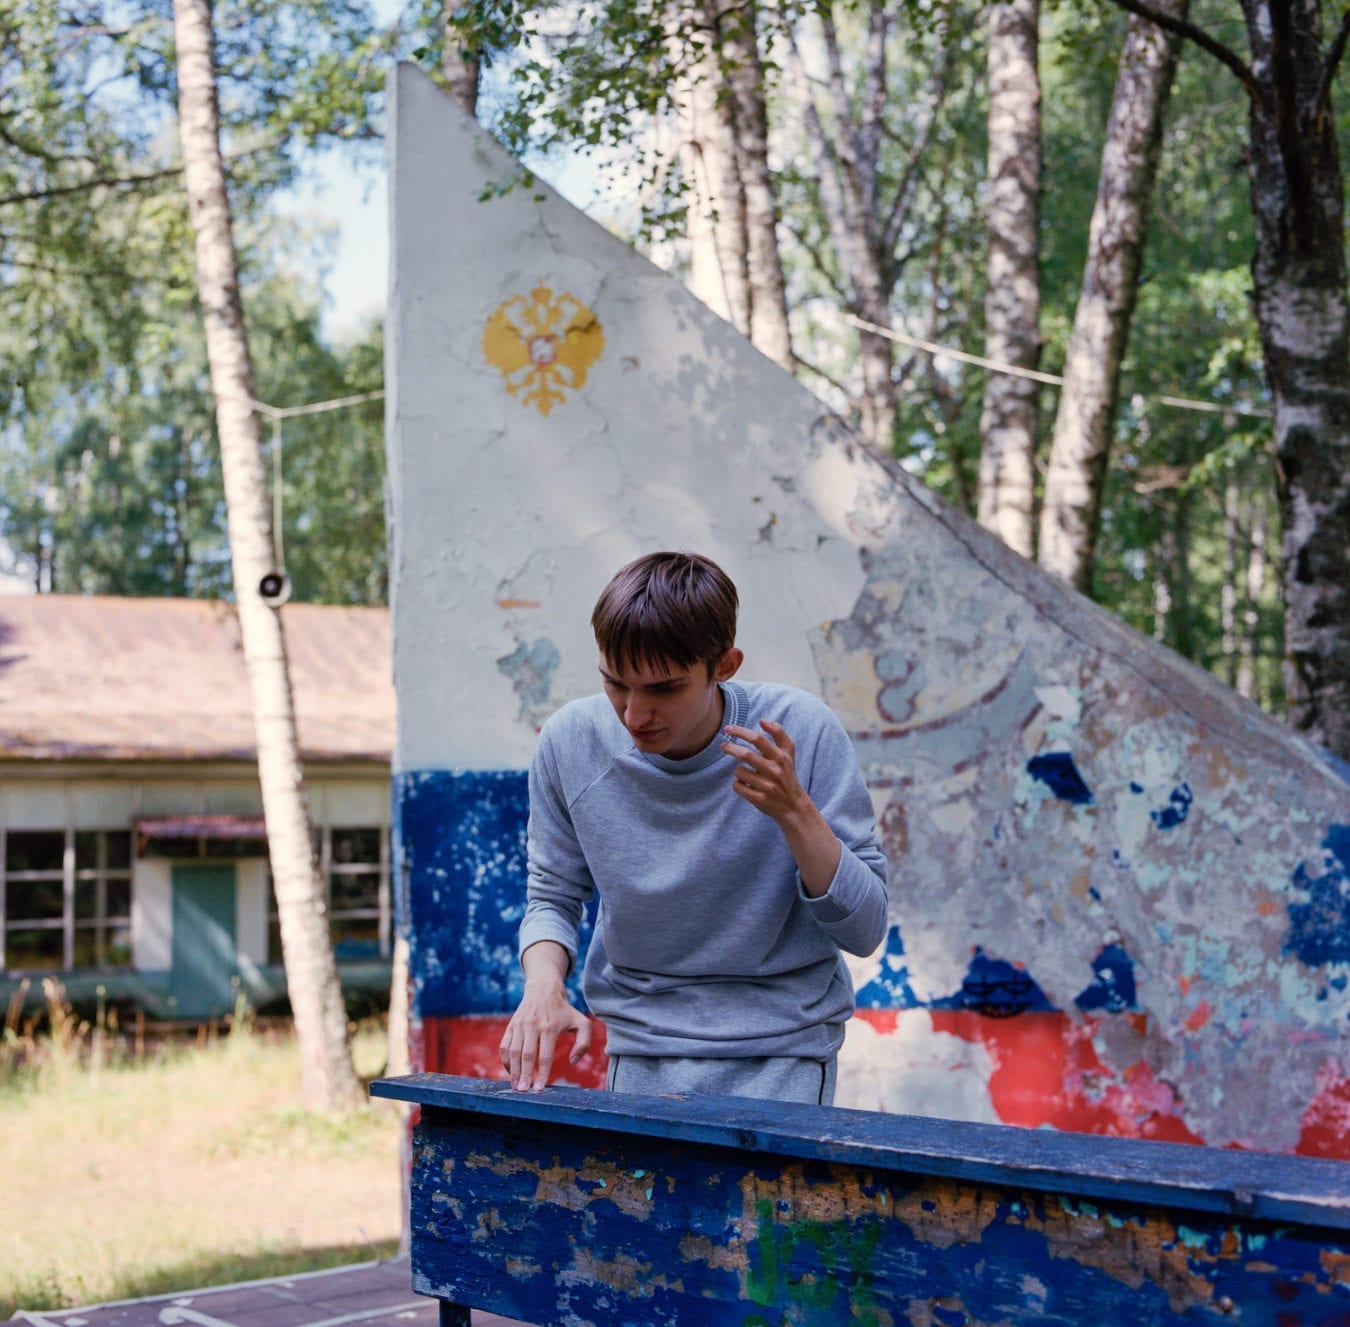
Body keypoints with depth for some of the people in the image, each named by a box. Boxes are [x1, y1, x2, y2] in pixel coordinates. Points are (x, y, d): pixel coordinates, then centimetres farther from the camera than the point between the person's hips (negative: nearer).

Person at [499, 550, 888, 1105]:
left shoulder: (801, 731, -15)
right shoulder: (569, 742, -8)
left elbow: (864, 928, -11)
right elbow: (552, 898, 5)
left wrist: (794, 810, -25)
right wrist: (543, 986, -16)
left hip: (780, 1053, -2)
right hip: (640, 1051, 2)